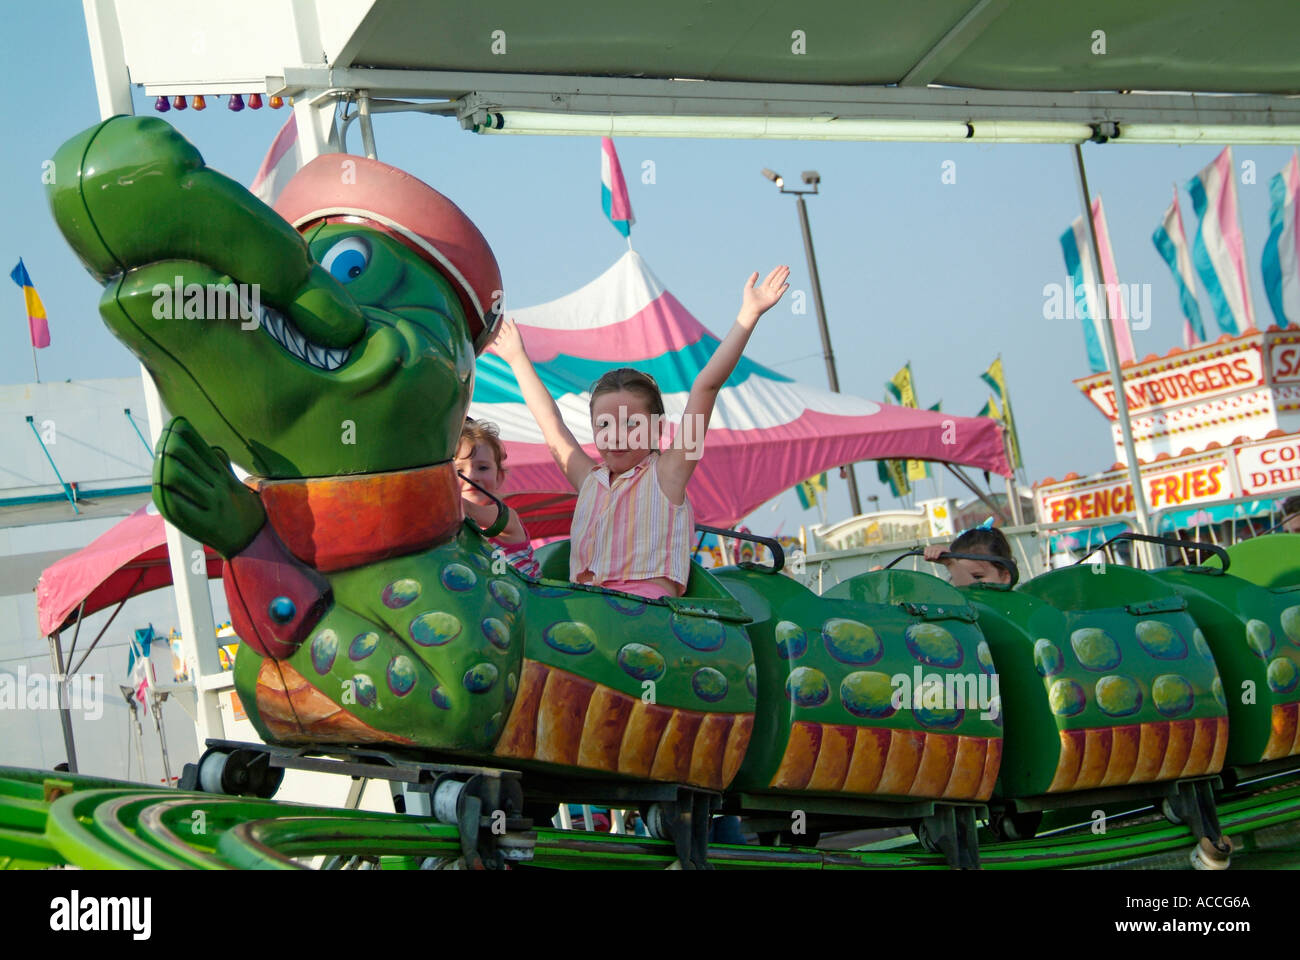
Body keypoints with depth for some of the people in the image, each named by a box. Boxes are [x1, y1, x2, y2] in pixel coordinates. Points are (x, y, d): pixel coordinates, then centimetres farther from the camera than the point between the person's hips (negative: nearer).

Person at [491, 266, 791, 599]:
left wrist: (748, 315, 7)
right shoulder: (589, 480, 24)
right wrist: (518, 359, 48)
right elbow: (548, 418, 37)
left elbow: (705, 387, 7)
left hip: (649, 608, -5)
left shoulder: (666, 471, 11)